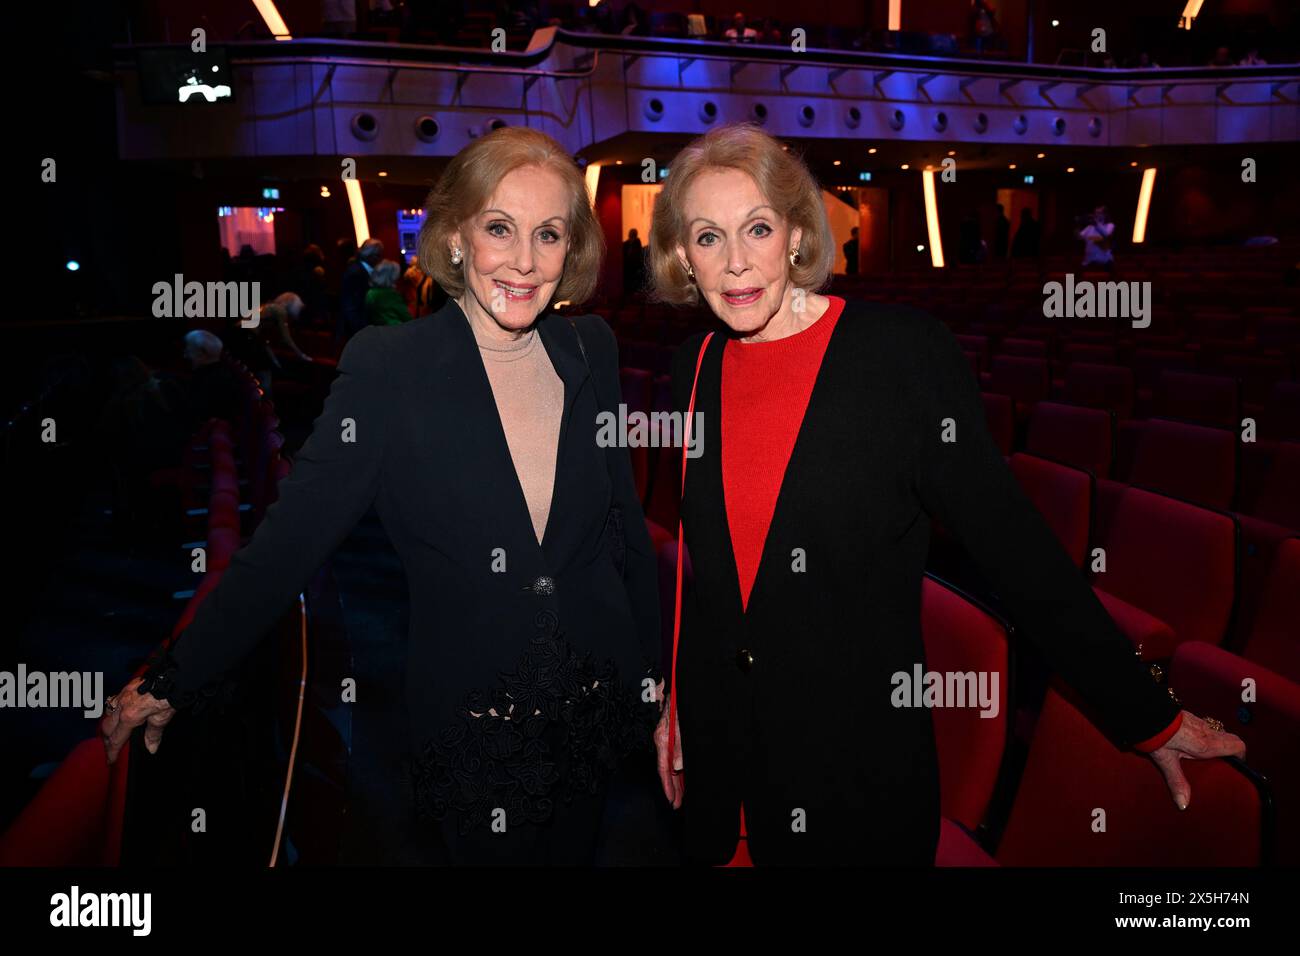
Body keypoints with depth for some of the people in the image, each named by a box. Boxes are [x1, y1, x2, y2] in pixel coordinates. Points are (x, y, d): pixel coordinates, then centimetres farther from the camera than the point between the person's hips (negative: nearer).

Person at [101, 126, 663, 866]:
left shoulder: (592, 351, -3)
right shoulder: (388, 367, -14)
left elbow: (627, 521, 5)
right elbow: (293, 535, -12)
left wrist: (657, 675, 9)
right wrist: (177, 678, -9)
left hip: (599, 714, 4)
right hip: (468, 733, -4)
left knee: (578, 851, 23)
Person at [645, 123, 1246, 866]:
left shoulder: (906, 351, -14)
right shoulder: (696, 366, 0)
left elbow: (1010, 539, -12)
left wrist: (1148, 717, -8)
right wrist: (676, 701, 14)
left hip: (863, 764, -4)